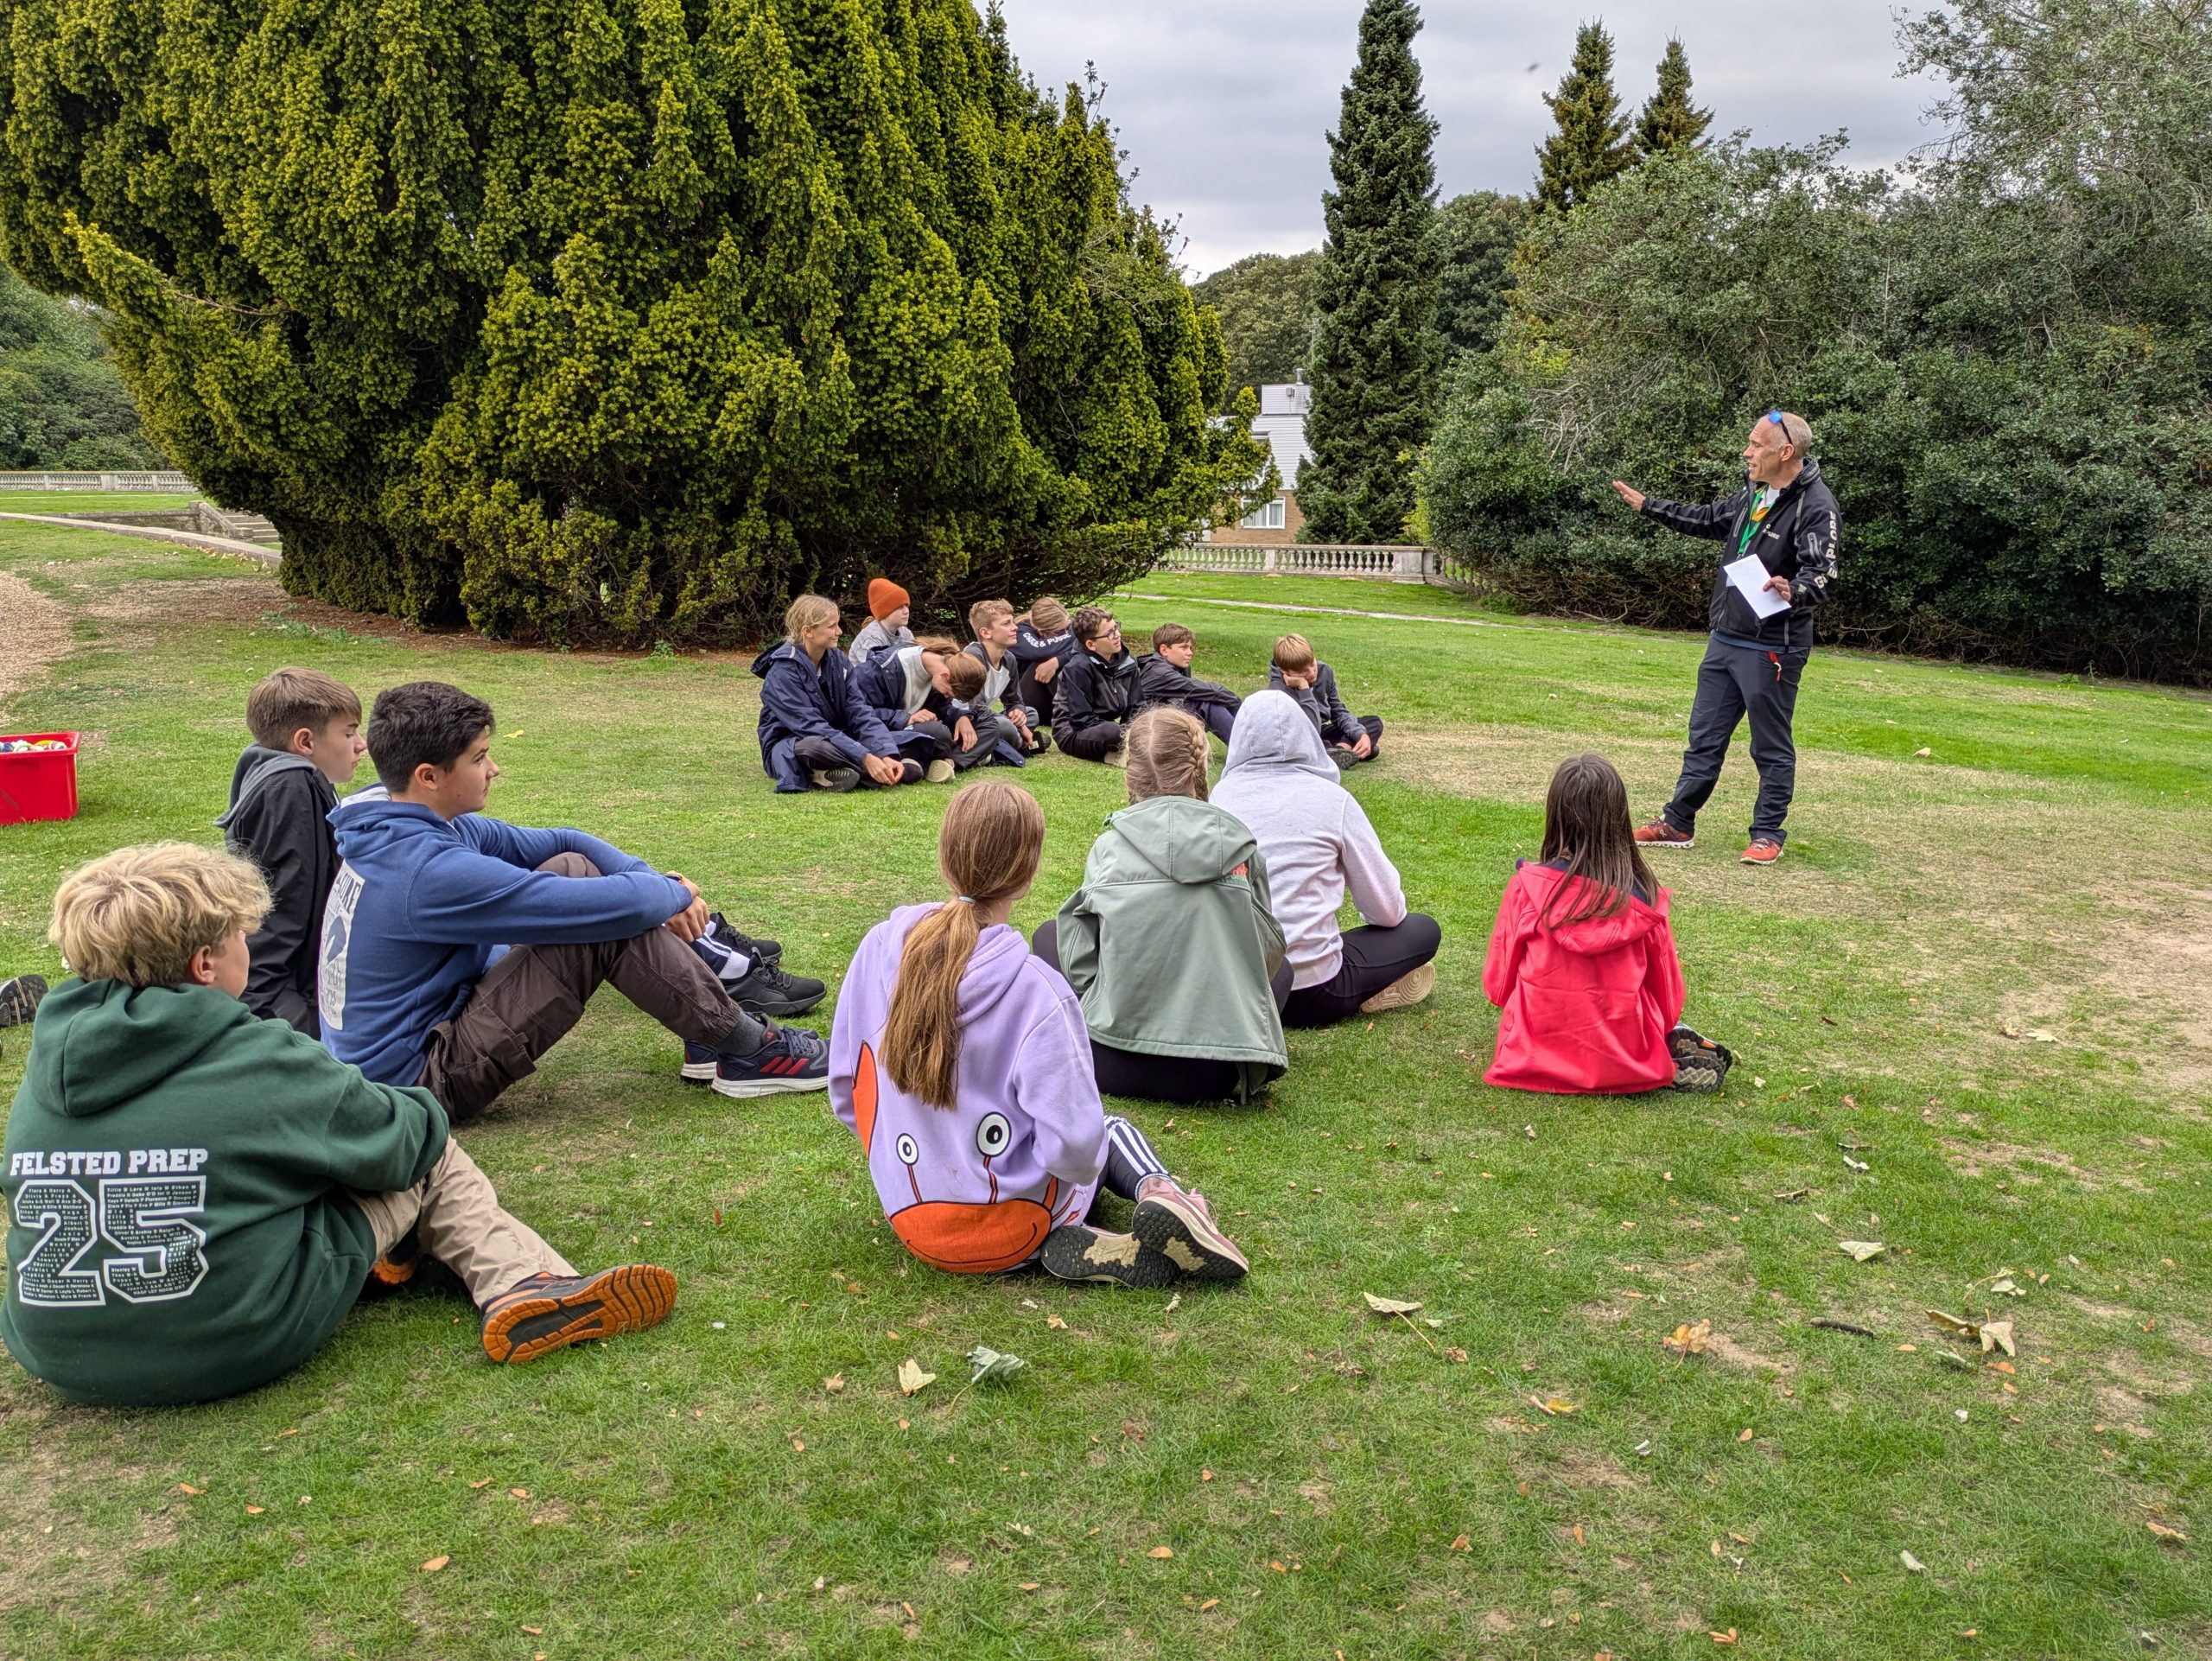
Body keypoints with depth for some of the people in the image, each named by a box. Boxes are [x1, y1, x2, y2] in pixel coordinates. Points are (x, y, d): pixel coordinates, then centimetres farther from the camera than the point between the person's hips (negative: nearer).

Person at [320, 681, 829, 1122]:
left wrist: (659, 882, -4)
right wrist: (676, 893, -8)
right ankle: (748, 1052, -5)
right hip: (418, 1078, -10)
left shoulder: (393, 837, 3)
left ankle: (707, 1034, 5)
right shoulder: (430, 870, -28)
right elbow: (616, 907, -29)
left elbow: (566, 842, 9)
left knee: (574, 868, 4)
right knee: (610, 921, -19)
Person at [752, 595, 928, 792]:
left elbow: (860, 712, -9)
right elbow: (811, 726, -28)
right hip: (788, 752, -6)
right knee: (819, 746, -41)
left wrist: (887, 755, -27)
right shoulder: (783, 672, -20)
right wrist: (866, 758, -35)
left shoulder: (839, 661, -1)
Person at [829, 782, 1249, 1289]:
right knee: (1114, 1131, 29)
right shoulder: (1037, 991, -24)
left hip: (910, 1221, 4)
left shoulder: (879, 949, -10)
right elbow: (1074, 1150, -24)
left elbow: (845, 1094, 1)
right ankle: (1157, 1192, -3)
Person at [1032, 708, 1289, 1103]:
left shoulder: (1110, 846, -4)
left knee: (1051, 936, 24)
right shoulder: (1241, 847, -1)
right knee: (1280, 966, 30)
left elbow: (1080, 960, -2)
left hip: (1117, 1065, -1)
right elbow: (1268, 951, 7)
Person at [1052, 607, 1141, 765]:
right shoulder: (1078, 669, -18)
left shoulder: (1127, 663, 2)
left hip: (1106, 727, 8)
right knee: (1112, 732, -38)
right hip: (1074, 734, -8)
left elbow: (1133, 710, 8)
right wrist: (1123, 733, -24)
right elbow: (1081, 719, -20)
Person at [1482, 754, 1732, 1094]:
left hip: (1538, 1052, -2)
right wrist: (1659, 1032, 24)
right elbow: (1668, 991, 3)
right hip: (1624, 1061, 2)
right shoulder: (1643, 898, -8)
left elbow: (1497, 983, -2)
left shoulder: (1527, 888, -11)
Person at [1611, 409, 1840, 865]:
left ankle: (1768, 835, 16)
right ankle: (1677, 824, 23)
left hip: (1772, 648, -8)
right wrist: (1647, 505, 30)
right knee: (1705, 738, 14)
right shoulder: (1755, 494, 10)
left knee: (1772, 747, 4)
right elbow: (1709, 520, 27)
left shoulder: (1816, 506, -16)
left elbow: (1822, 575, -23)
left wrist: (1794, 592, -45)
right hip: (1725, 640, 8)